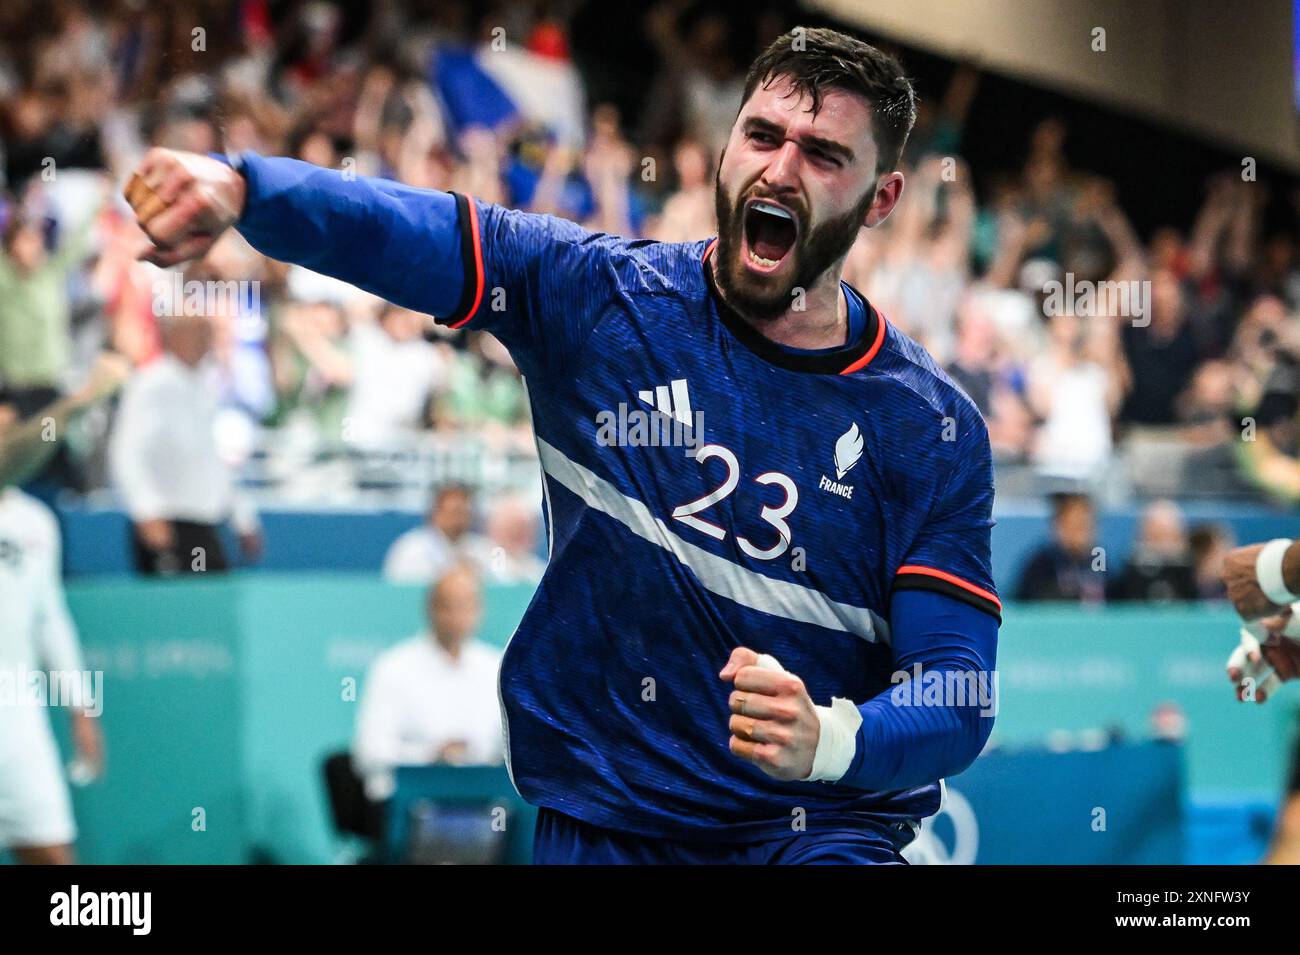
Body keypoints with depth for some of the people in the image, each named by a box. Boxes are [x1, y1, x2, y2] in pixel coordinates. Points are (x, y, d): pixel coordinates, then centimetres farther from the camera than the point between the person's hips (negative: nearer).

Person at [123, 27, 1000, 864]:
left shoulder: (933, 428, -2)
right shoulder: (599, 293, 0)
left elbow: (958, 699, -7)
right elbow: (394, 229, -14)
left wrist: (830, 741, -29)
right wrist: (234, 185, -35)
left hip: (820, 830, -2)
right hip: (595, 825, 3)